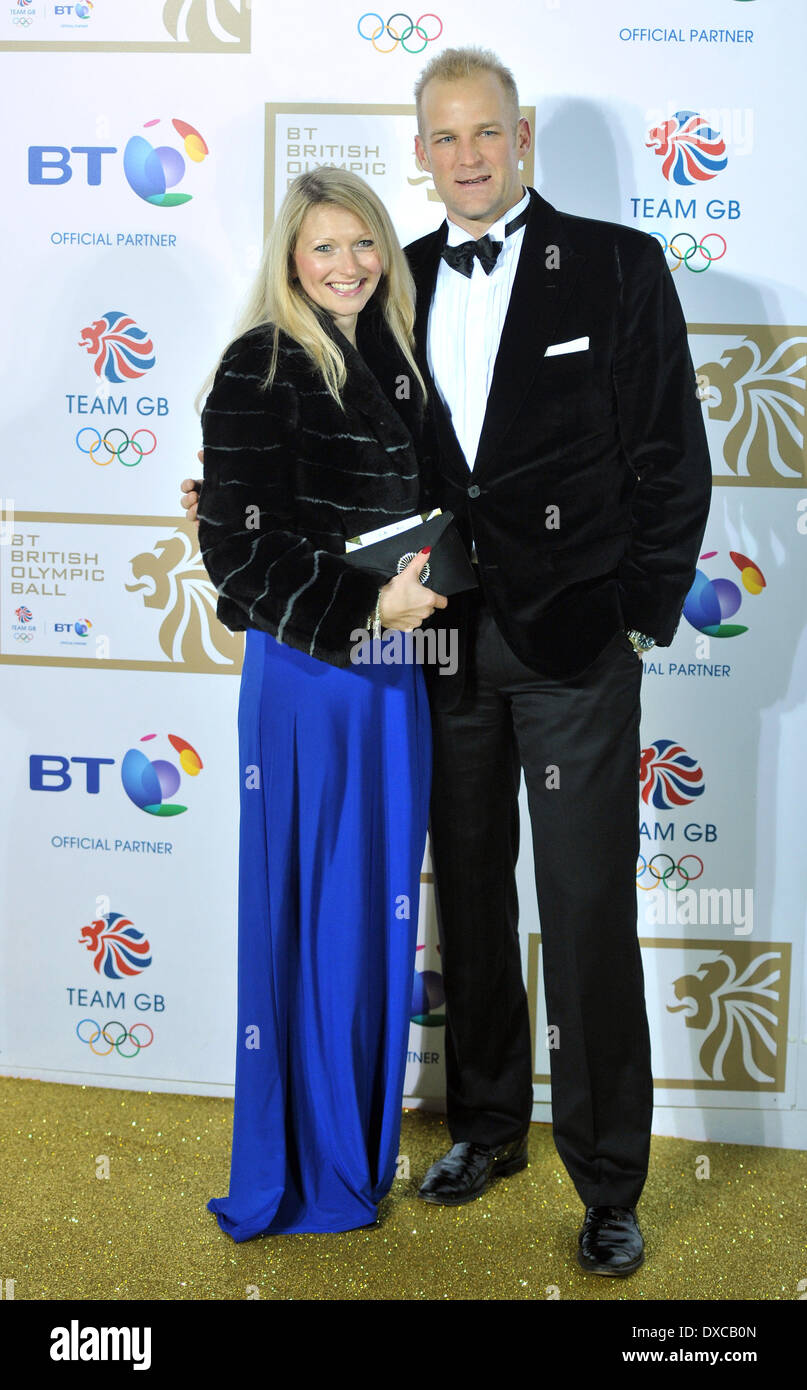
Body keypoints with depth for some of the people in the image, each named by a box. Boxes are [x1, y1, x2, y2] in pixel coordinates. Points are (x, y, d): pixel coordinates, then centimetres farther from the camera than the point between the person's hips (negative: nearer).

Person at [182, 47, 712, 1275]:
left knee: (588, 916, 0)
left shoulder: (617, 266, -2)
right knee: (470, 898, 15)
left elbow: (673, 461, -3)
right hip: (448, 641, 4)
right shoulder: (402, 283, 9)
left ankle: (609, 1182, 14)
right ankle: (488, 1125, 33)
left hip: (576, 641, -4)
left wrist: (641, 618, -7)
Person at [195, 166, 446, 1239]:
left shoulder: (395, 361, 11)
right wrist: (363, 604, -18)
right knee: (313, 915, 2)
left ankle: (363, 1141, 31)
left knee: (383, 909, 14)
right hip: (306, 674, -7)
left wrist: (427, 582, 5)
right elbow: (238, 544, -15)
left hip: (392, 671, 7)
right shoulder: (262, 369, -10)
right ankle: (305, 1176, 18)